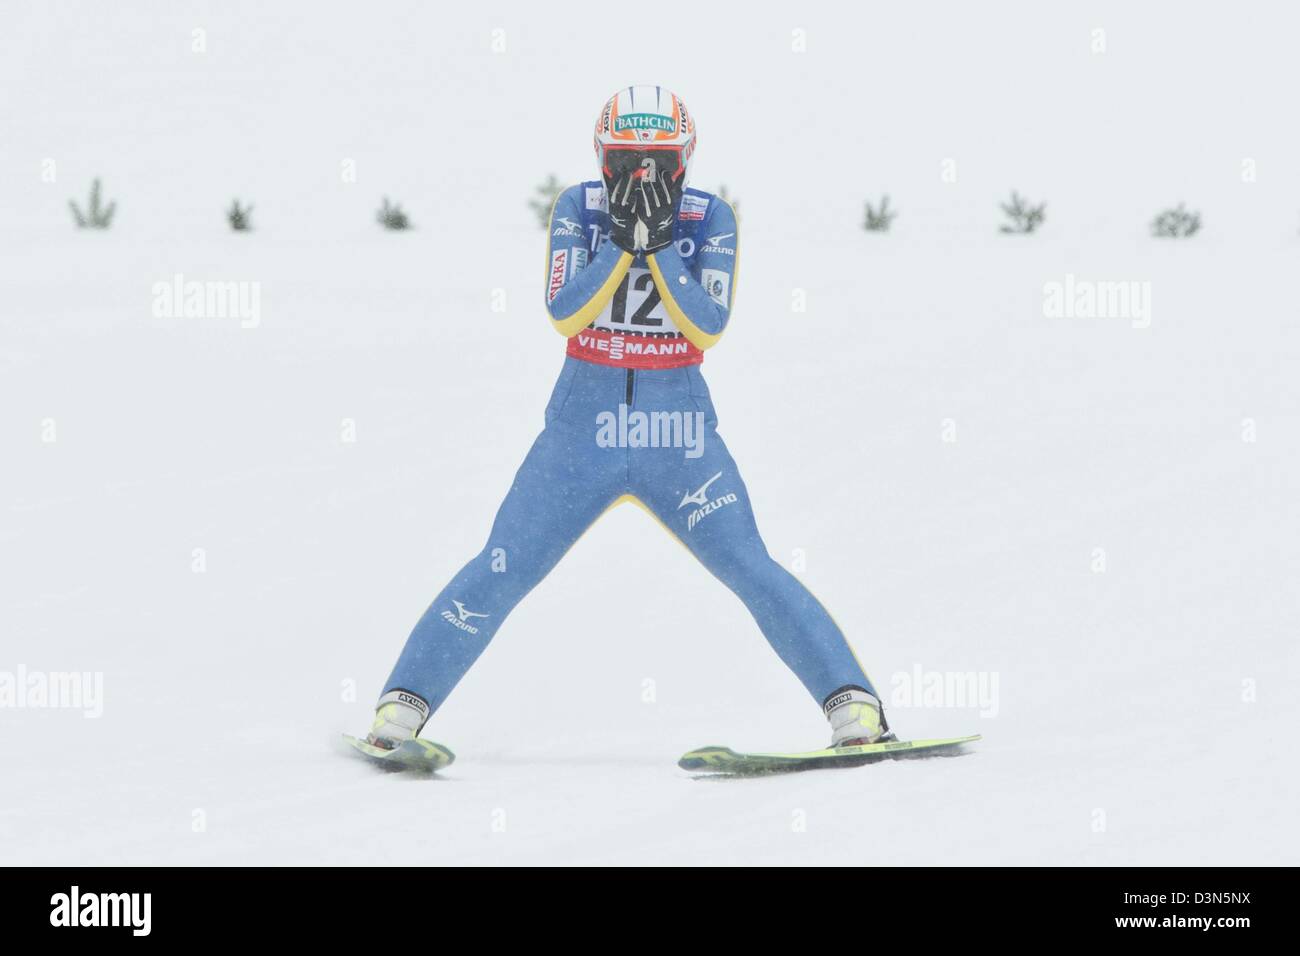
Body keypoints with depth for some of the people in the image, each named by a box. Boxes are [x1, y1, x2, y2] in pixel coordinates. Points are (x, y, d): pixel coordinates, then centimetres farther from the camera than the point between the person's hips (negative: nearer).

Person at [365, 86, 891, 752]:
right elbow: (563, 314, -11)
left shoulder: (710, 217, -1)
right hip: (583, 428, 0)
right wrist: (622, 241, -20)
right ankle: (402, 704, 3)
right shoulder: (578, 208, 0)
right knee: (499, 572, -5)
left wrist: (660, 245, -19)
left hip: (680, 434, 0)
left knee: (753, 572, -11)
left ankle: (854, 702, -8)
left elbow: (708, 328, -11)